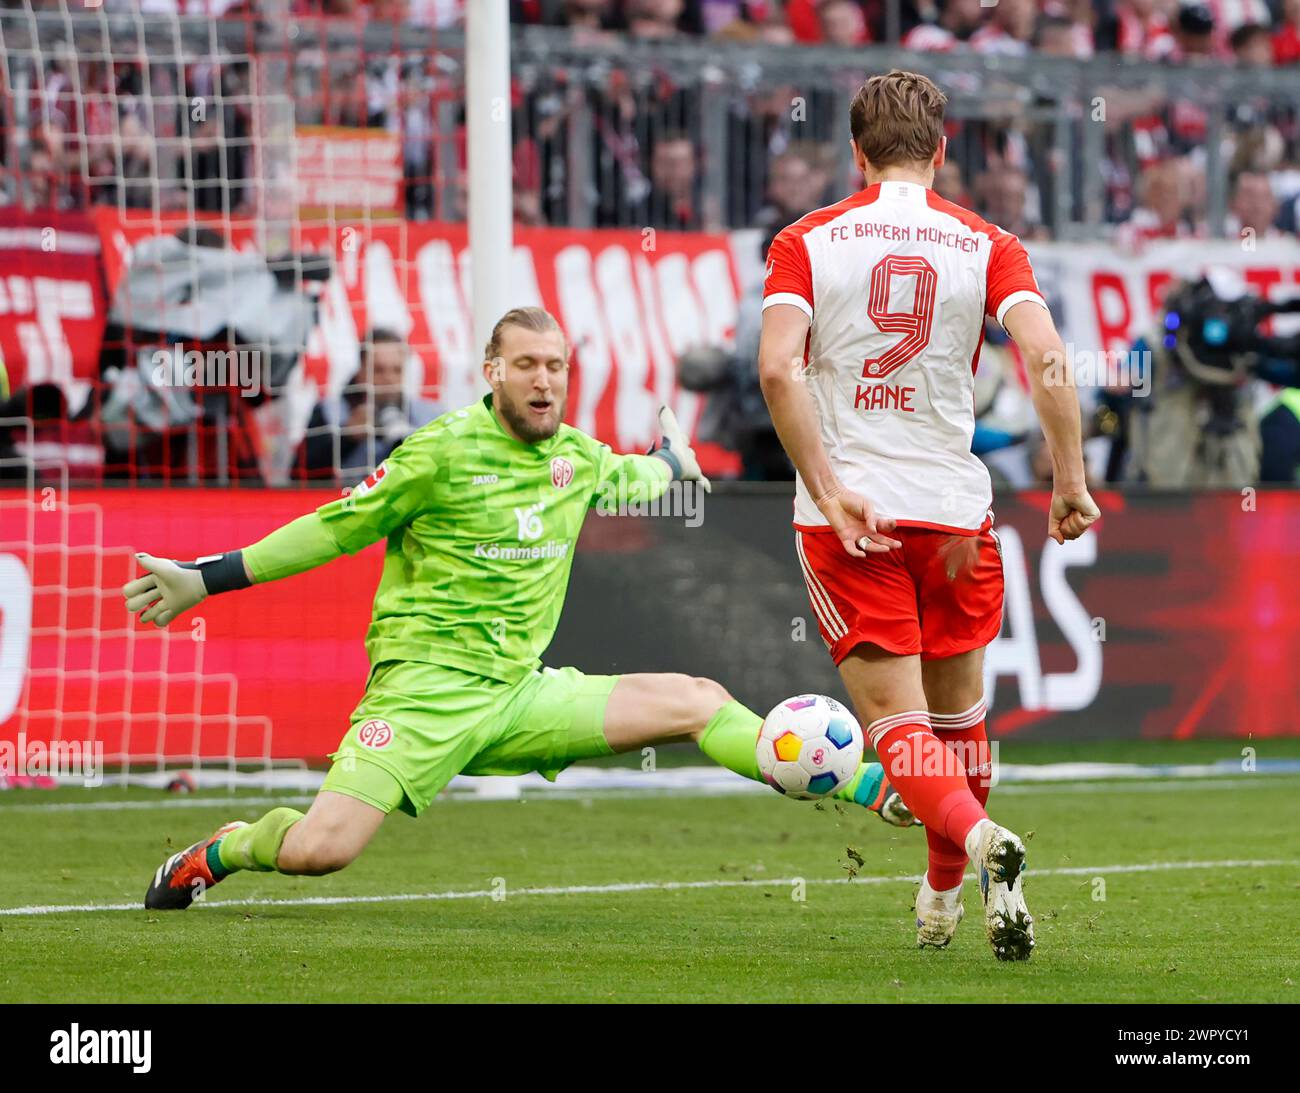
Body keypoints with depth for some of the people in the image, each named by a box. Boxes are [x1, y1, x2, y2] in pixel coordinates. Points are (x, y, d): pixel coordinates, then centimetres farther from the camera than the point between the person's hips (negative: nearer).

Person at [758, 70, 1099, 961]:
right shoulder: (985, 244, 2)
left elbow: (778, 367, -14)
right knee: (958, 717, 21)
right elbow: (1046, 358, -13)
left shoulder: (808, 242, 1)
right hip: (954, 510, 1)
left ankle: (982, 841, -30)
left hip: (846, 515, -1)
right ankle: (944, 902, 30)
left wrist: (830, 492, -14)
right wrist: (1070, 483, -6)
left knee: (897, 724, -3)